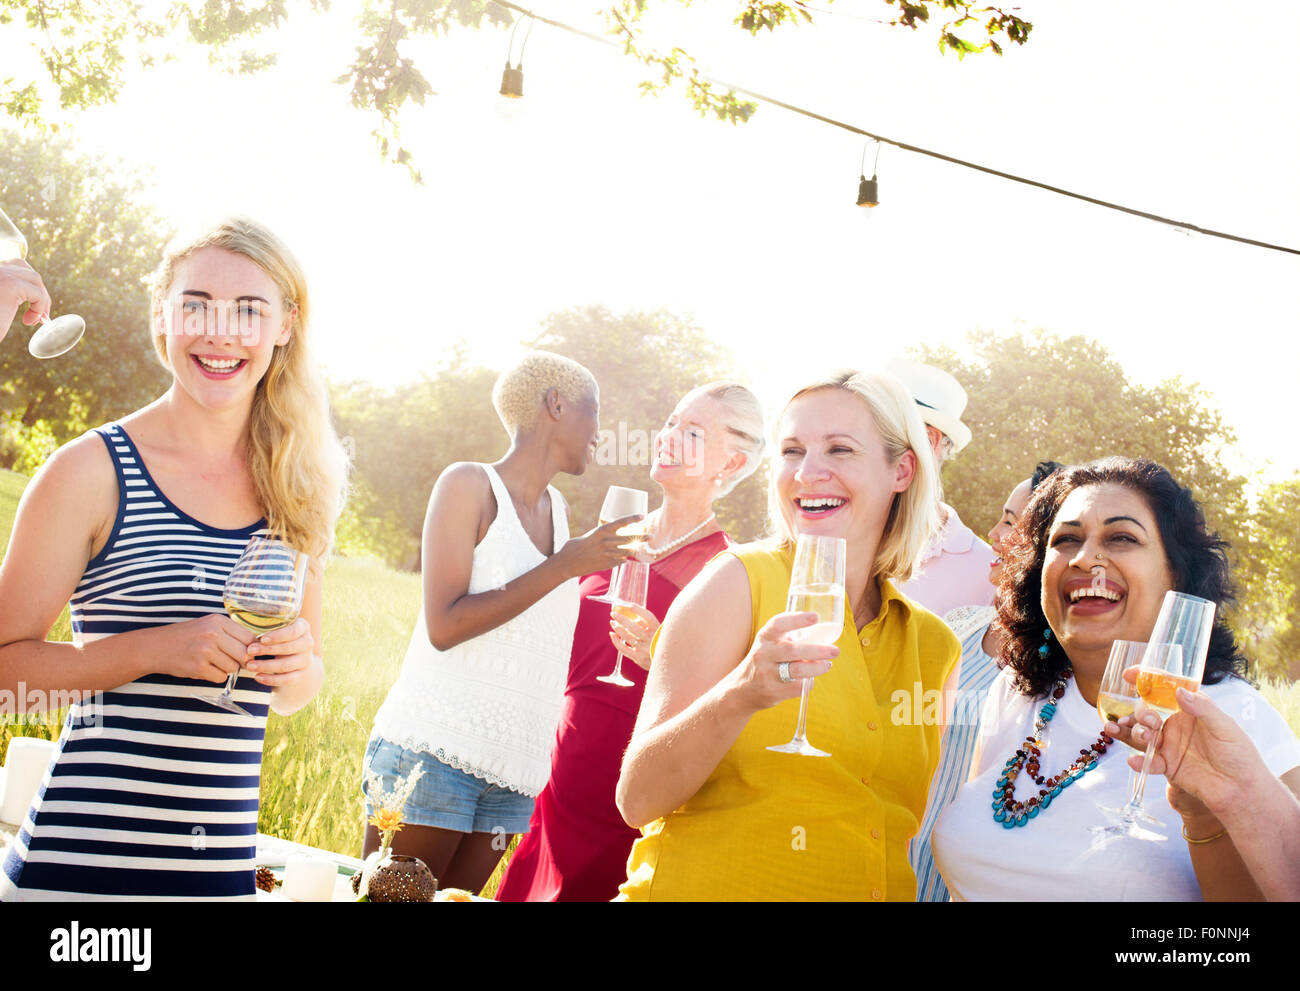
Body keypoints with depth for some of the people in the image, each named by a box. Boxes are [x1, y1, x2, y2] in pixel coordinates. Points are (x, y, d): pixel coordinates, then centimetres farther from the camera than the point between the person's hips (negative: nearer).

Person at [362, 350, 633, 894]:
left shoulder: (560, 511, 15)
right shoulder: (468, 484, -4)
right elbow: (444, 626, -14)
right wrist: (565, 565, -15)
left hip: (513, 771, 6)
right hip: (434, 751, -6)